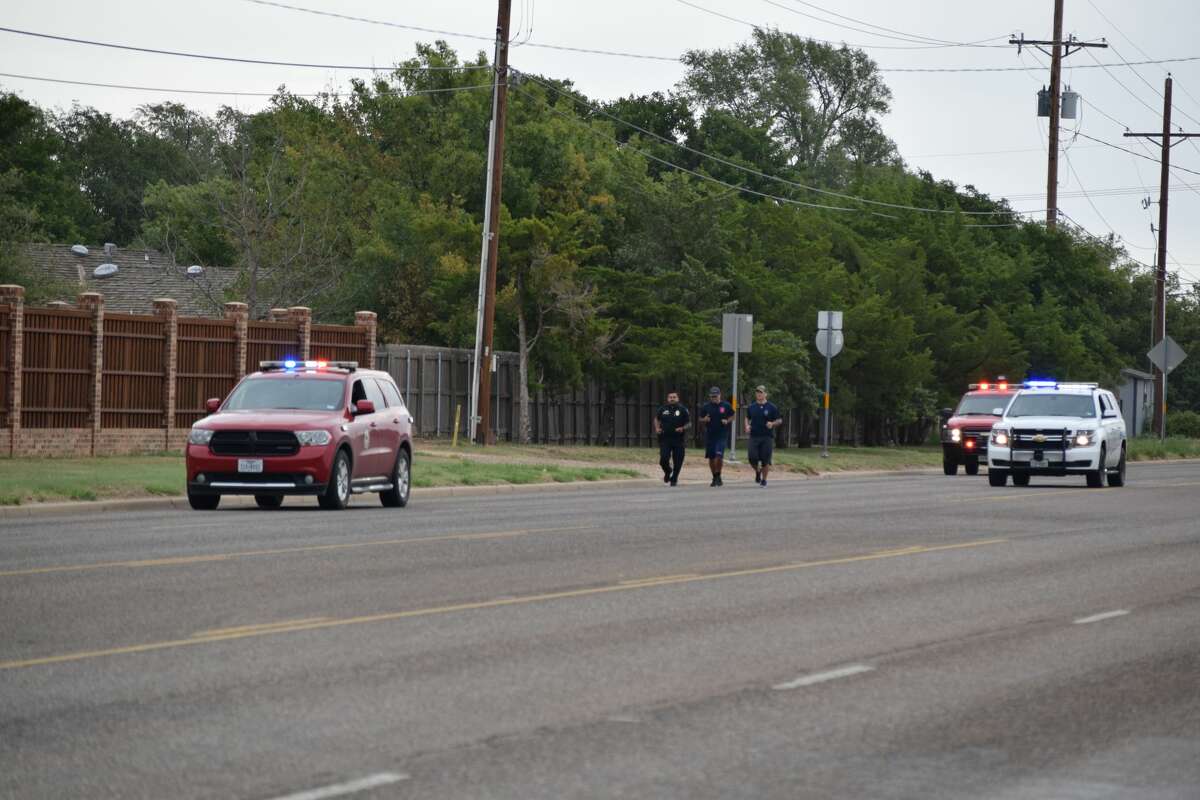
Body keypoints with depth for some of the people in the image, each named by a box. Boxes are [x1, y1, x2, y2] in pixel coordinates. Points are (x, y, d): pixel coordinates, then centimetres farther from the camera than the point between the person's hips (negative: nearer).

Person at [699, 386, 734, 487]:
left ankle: (718, 475, 0)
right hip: (709, 435, 3)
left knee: (719, 455, -17)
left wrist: (727, 421, -8)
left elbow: (732, 417, 13)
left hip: (722, 435, -3)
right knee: (711, 457, 8)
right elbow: (700, 419, 13)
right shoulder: (706, 406, 5)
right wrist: (705, 419, -10)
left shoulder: (726, 406, 1)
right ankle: (715, 477, 22)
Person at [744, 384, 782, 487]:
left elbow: (779, 420, 5)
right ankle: (757, 472, 21)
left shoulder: (771, 407, 1)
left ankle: (764, 480, 14)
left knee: (765, 460, -2)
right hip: (754, 436, 2)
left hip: (767, 437, -2)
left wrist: (772, 424, -14)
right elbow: (747, 418, 23)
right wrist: (747, 426, 3)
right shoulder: (751, 407, 9)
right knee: (752, 458, -10)